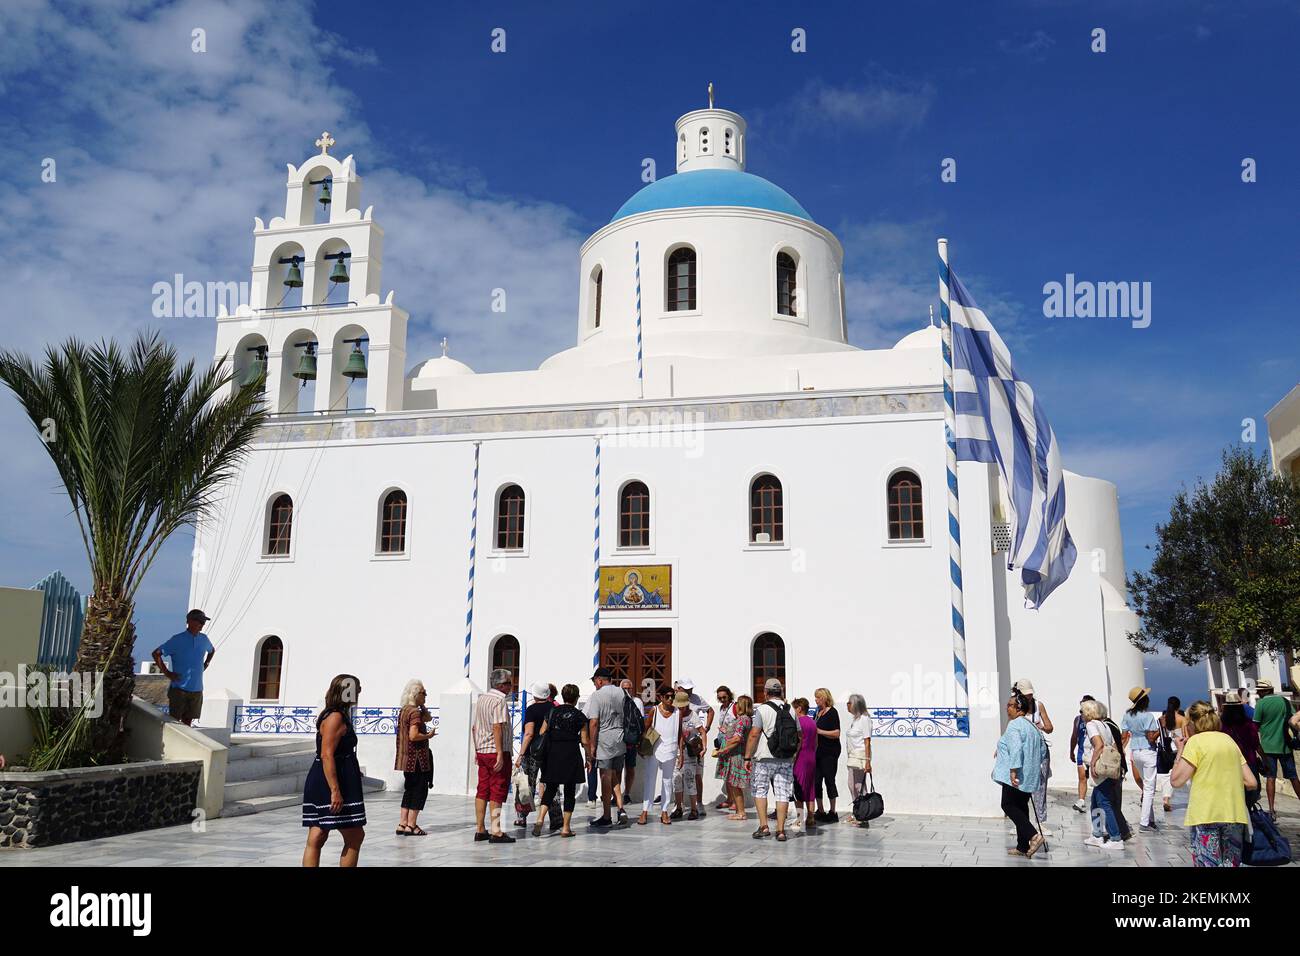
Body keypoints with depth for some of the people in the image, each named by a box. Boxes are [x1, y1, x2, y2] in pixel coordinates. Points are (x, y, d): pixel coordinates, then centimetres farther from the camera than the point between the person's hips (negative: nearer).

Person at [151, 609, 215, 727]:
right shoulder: (177, 639, -8)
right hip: (179, 689, -4)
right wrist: (167, 672, -10)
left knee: (188, 721, 9)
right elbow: (156, 653, -8)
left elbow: (212, 650, 29)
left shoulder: (204, 639, 7)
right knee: (174, 720, 1)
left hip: (197, 689, 4)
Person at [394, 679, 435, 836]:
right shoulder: (415, 712, -17)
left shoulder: (404, 710, 13)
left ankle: (403, 824, 16)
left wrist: (422, 705, 10)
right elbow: (413, 736, -26)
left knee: (410, 789, 15)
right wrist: (428, 735, -11)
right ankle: (411, 825, 0)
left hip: (408, 758, 9)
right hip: (417, 757, -9)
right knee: (420, 789, -1)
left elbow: (428, 718, 20)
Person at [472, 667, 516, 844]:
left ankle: (479, 830, 14)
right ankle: (496, 832, -3)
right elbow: (497, 728, -21)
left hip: (482, 751, 8)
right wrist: (500, 754, -21)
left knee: (482, 790, 10)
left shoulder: (480, 699, 13)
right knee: (497, 791, -4)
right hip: (496, 751, -8)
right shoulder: (500, 700, -13)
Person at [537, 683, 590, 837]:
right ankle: (566, 827, 5)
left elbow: (541, 734, 6)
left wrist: (543, 753, 15)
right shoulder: (579, 716, -1)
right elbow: (585, 741, -1)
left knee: (550, 788, 12)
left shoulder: (552, 712, 7)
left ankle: (540, 818, -8)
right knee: (570, 791, 6)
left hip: (552, 754, 3)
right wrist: (588, 758, 10)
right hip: (571, 755, -3)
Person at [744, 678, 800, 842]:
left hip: (764, 759, -3)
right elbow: (799, 737, 10)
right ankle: (780, 830, 3)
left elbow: (754, 734, -12)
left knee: (760, 791, 10)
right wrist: (793, 754, 21)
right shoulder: (790, 711, 7)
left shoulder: (762, 710, -7)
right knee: (783, 794, 4)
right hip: (786, 760, 3)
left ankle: (763, 826, 4)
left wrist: (747, 757, -7)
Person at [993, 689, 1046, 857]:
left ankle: (1033, 836, -14)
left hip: (1016, 776, -9)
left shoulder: (1014, 725, -13)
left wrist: (1013, 770, -25)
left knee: (1009, 805, -2)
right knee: (1021, 807, 12)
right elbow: (1042, 749, 23)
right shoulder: (1033, 726, 16)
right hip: (1030, 777, 9)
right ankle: (1023, 847, 14)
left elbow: (1015, 749, -24)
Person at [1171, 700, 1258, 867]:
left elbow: (1176, 780, -8)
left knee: (1207, 863, -3)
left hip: (1205, 815, -6)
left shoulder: (1195, 742, -4)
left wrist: (1180, 751, 4)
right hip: (1234, 815, 6)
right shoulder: (1229, 740, 15)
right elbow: (1251, 783, 11)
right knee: (1231, 863, 11)